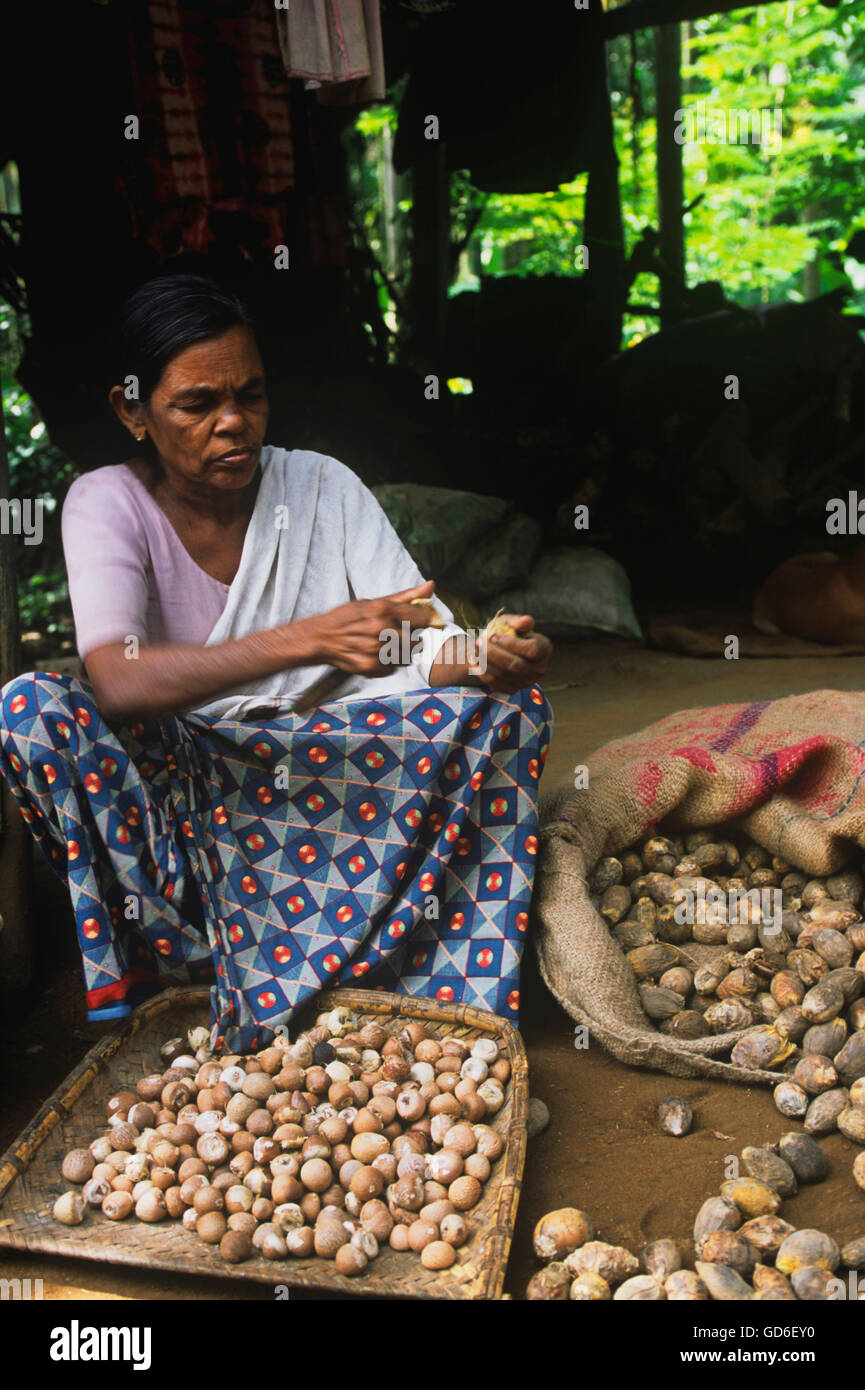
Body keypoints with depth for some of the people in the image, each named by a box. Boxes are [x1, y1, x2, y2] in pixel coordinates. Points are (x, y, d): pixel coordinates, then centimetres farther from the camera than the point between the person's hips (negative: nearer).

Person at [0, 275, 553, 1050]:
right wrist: (308, 640, -41)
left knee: (509, 709, -19)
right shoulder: (107, 504, -10)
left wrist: (489, 660, -35)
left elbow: (429, 647, -10)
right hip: (175, 778, -2)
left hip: (336, 761, 2)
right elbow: (118, 681, -30)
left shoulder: (324, 486, -3)